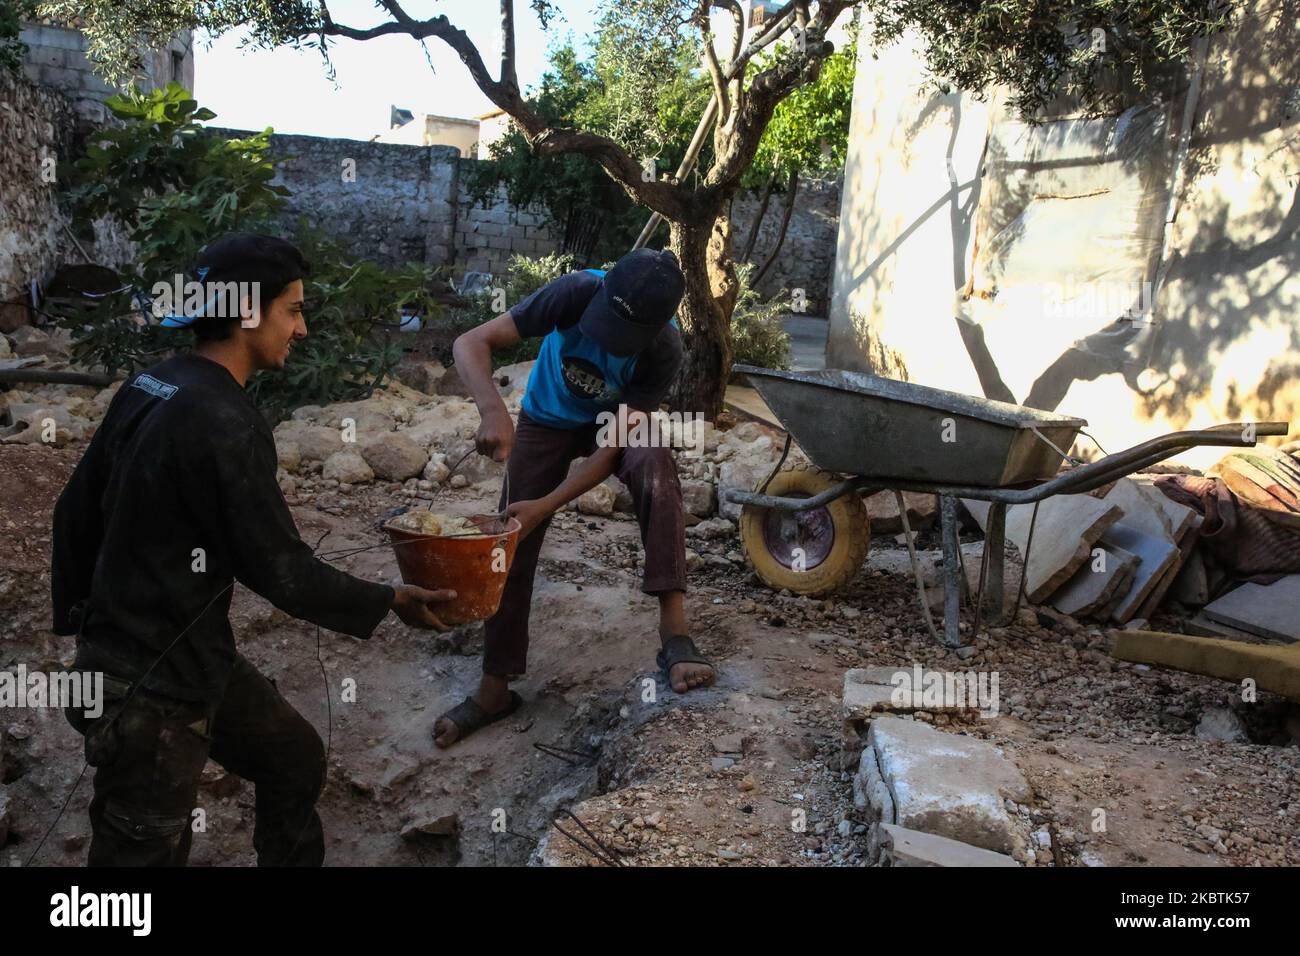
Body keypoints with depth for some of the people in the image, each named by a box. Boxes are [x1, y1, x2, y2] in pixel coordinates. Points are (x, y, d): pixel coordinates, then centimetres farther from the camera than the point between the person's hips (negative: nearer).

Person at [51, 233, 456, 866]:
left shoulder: (149, 387, 3)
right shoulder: (224, 423, -25)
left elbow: (77, 511, 11)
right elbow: (280, 570, -21)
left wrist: (80, 617, 21)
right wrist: (388, 602, -7)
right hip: (151, 690, -9)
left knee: (295, 761, 21)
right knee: (145, 852, 8)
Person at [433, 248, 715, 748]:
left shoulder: (664, 351, -32)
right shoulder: (579, 292, -34)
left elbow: (615, 443, -30)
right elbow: (472, 344, -35)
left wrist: (544, 507, -37)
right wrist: (494, 411, -53)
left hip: (616, 424, -1)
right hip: (547, 421, 1)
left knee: (656, 467, -35)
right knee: (512, 548, -4)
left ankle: (674, 633, -35)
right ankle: (494, 687, 10)